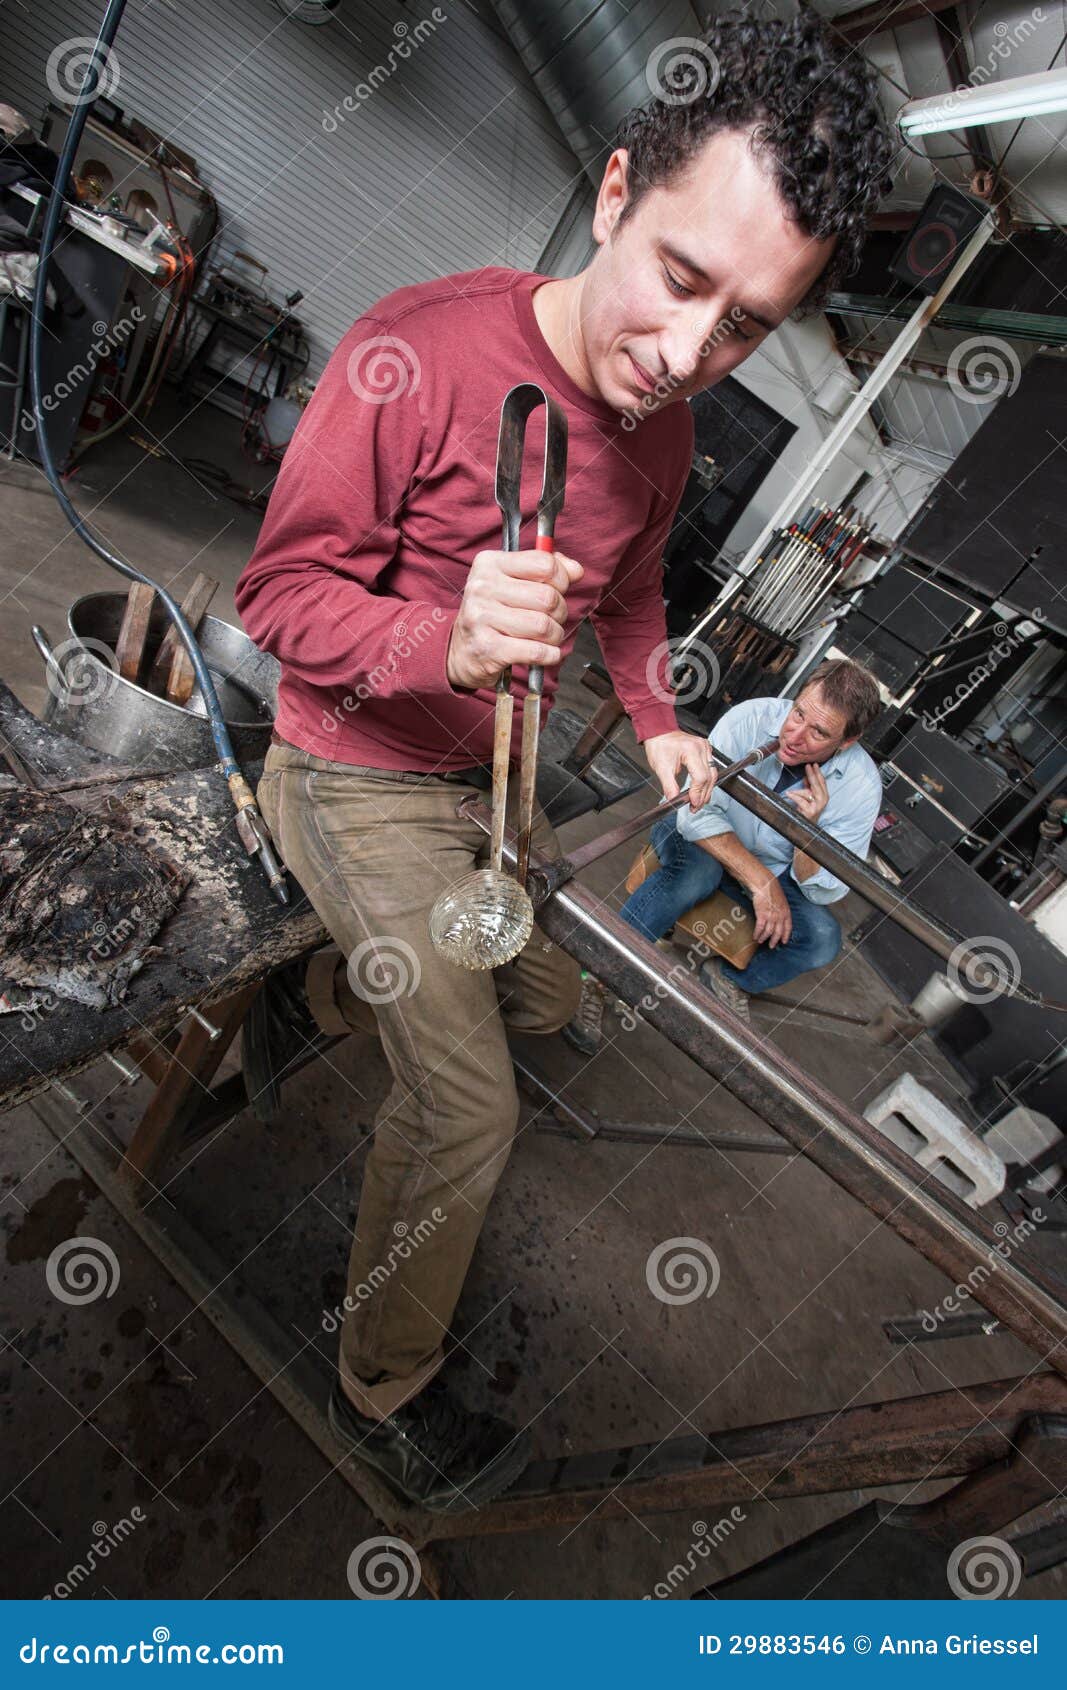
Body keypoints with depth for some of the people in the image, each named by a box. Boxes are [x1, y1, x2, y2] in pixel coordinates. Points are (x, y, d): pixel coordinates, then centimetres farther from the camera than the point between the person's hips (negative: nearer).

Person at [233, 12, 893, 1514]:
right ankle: (386, 1395, 22)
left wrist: (657, 723, 0)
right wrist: (448, 641, -39)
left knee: (546, 997, 22)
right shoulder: (418, 354, -23)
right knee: (466, 1112, -8)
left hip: (493, 774, 7)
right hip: (361, 778, -7)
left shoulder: (666, 430, -1)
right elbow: (281, 592, -21)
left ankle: (309, 996, 44)